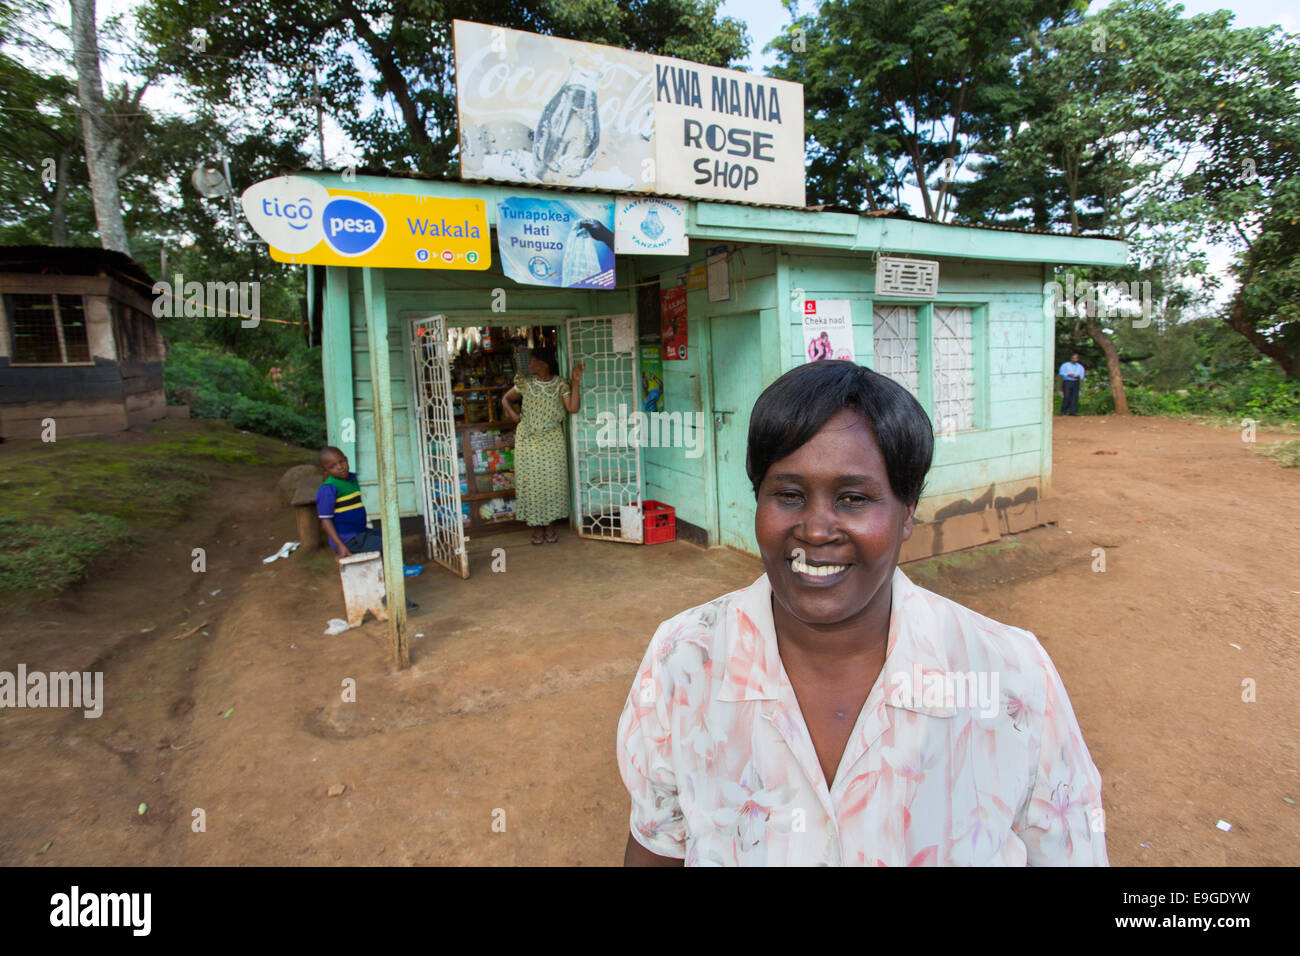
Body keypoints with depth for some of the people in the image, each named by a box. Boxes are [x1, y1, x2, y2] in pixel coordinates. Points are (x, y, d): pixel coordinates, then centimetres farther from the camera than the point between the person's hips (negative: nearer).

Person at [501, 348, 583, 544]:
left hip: (552, 441, -1)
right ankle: (536, 526, 14)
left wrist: (575, 383, -16)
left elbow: (573, 408, -12)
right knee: (530, 481, 2)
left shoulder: (560, 385, -1)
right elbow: (506, 399, 16)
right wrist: (514, 416, 1)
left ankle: (550, 526, 16)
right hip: (527, 440, 1)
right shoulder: (525, 382, 4)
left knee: (552, 481, 2)